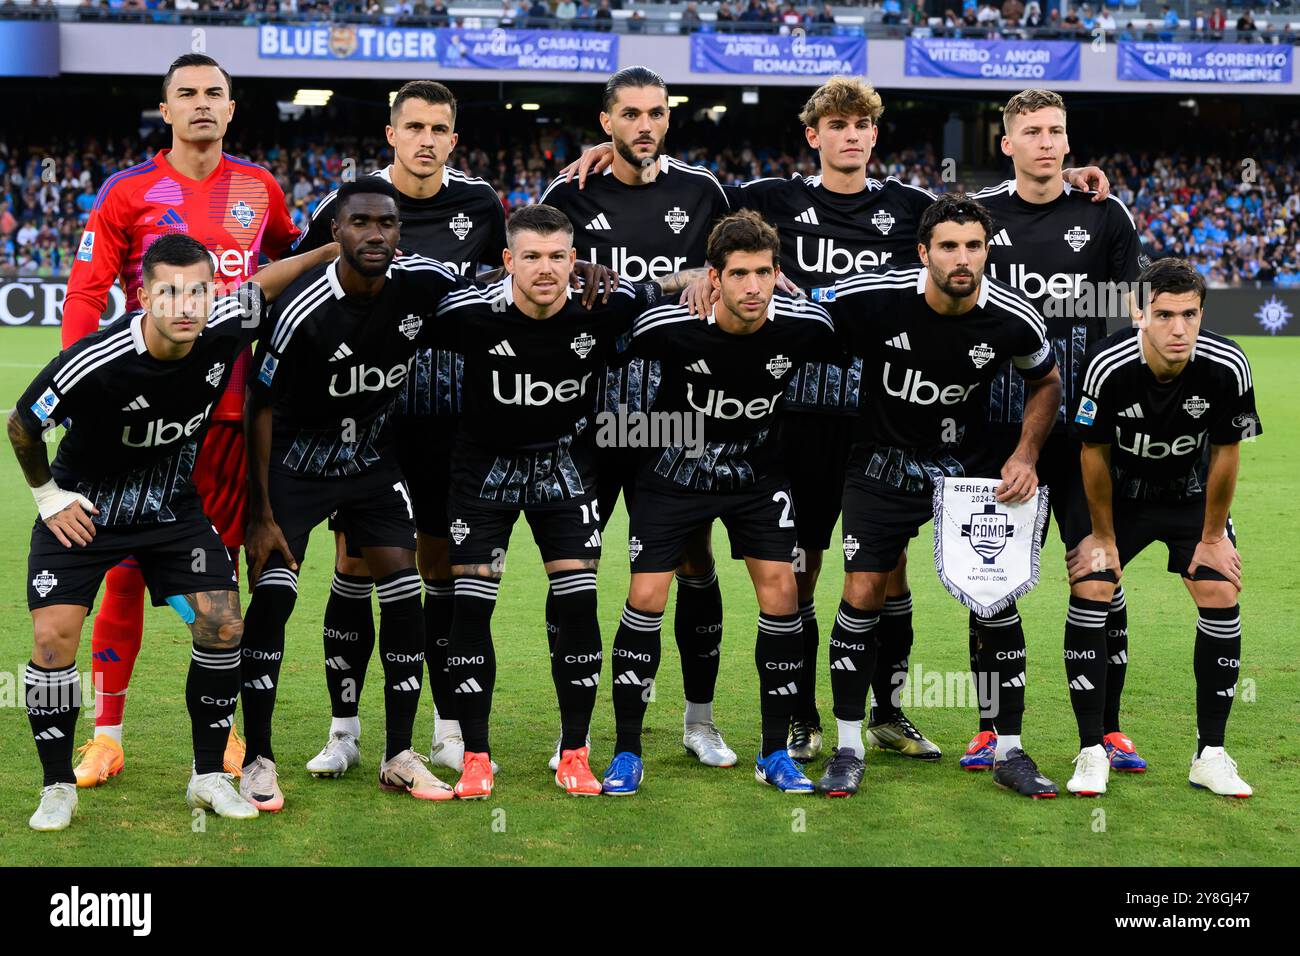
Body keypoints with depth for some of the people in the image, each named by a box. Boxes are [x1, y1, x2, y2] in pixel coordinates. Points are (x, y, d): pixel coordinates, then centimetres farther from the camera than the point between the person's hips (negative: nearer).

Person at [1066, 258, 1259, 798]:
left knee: (1222, 599, -10)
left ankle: (1210, 755, 3)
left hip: (1193, 492, 2)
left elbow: (1226, 453, -11)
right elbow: (1095, 454, -16)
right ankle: (1092, 754, -6)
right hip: (1119, 491, -1)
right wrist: (1104, 537, -8)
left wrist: (1213, 536, -5)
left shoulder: (1227, 367, -26)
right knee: (1089, 592, -15)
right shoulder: (1108, 366, -31)